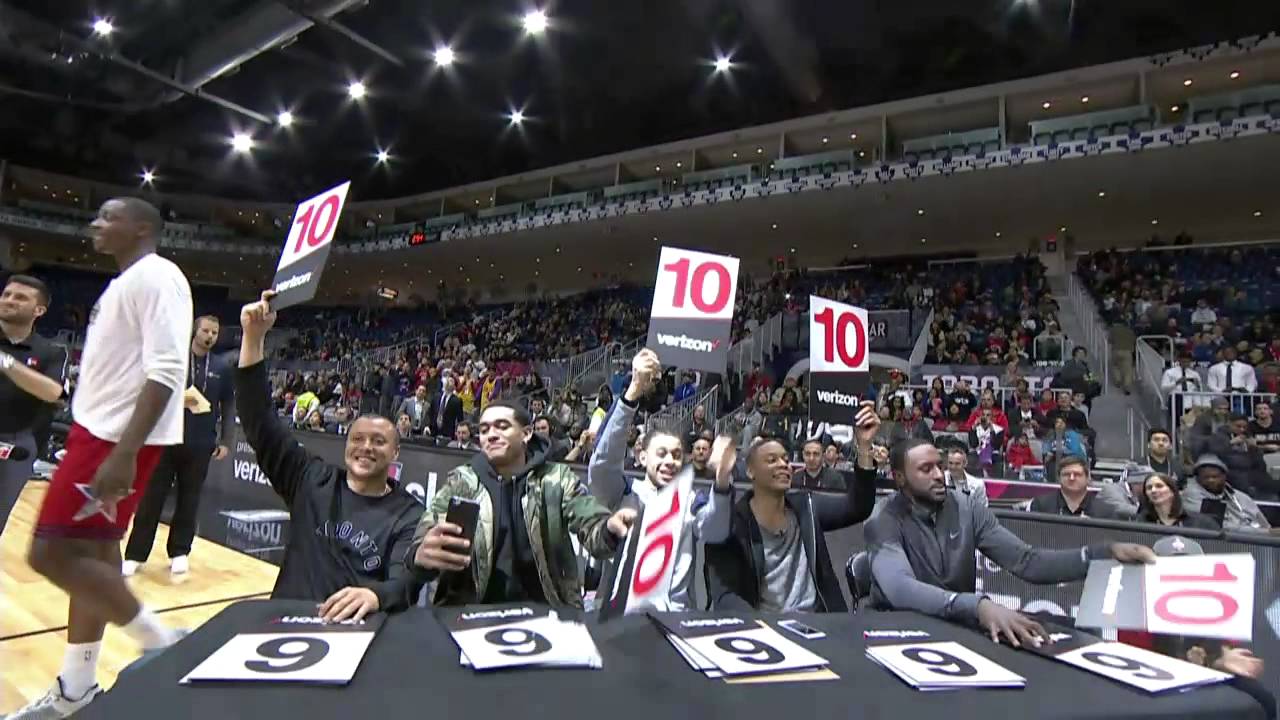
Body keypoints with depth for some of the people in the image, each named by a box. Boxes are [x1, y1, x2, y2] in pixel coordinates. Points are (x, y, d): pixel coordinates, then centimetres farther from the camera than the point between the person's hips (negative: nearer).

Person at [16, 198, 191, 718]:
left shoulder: (154, 276, -14)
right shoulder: (125, 282, 18)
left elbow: (166, 371, -24)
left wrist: (124, 452, -29)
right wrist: (87, 440, 22)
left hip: (119, 437, -10)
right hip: (101, 430, 10)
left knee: (51, 553, -8)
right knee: (93, 551, 13)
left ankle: (162, 644, 3)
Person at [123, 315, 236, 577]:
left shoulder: (223, 367, 6)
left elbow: (229, 406, 9)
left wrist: (226, 441, 4)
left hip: (200, 445, 2)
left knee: (189, 500, 8)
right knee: (151, 498, 3)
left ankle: (180, 552, 19)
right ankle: (135, 555, 12)